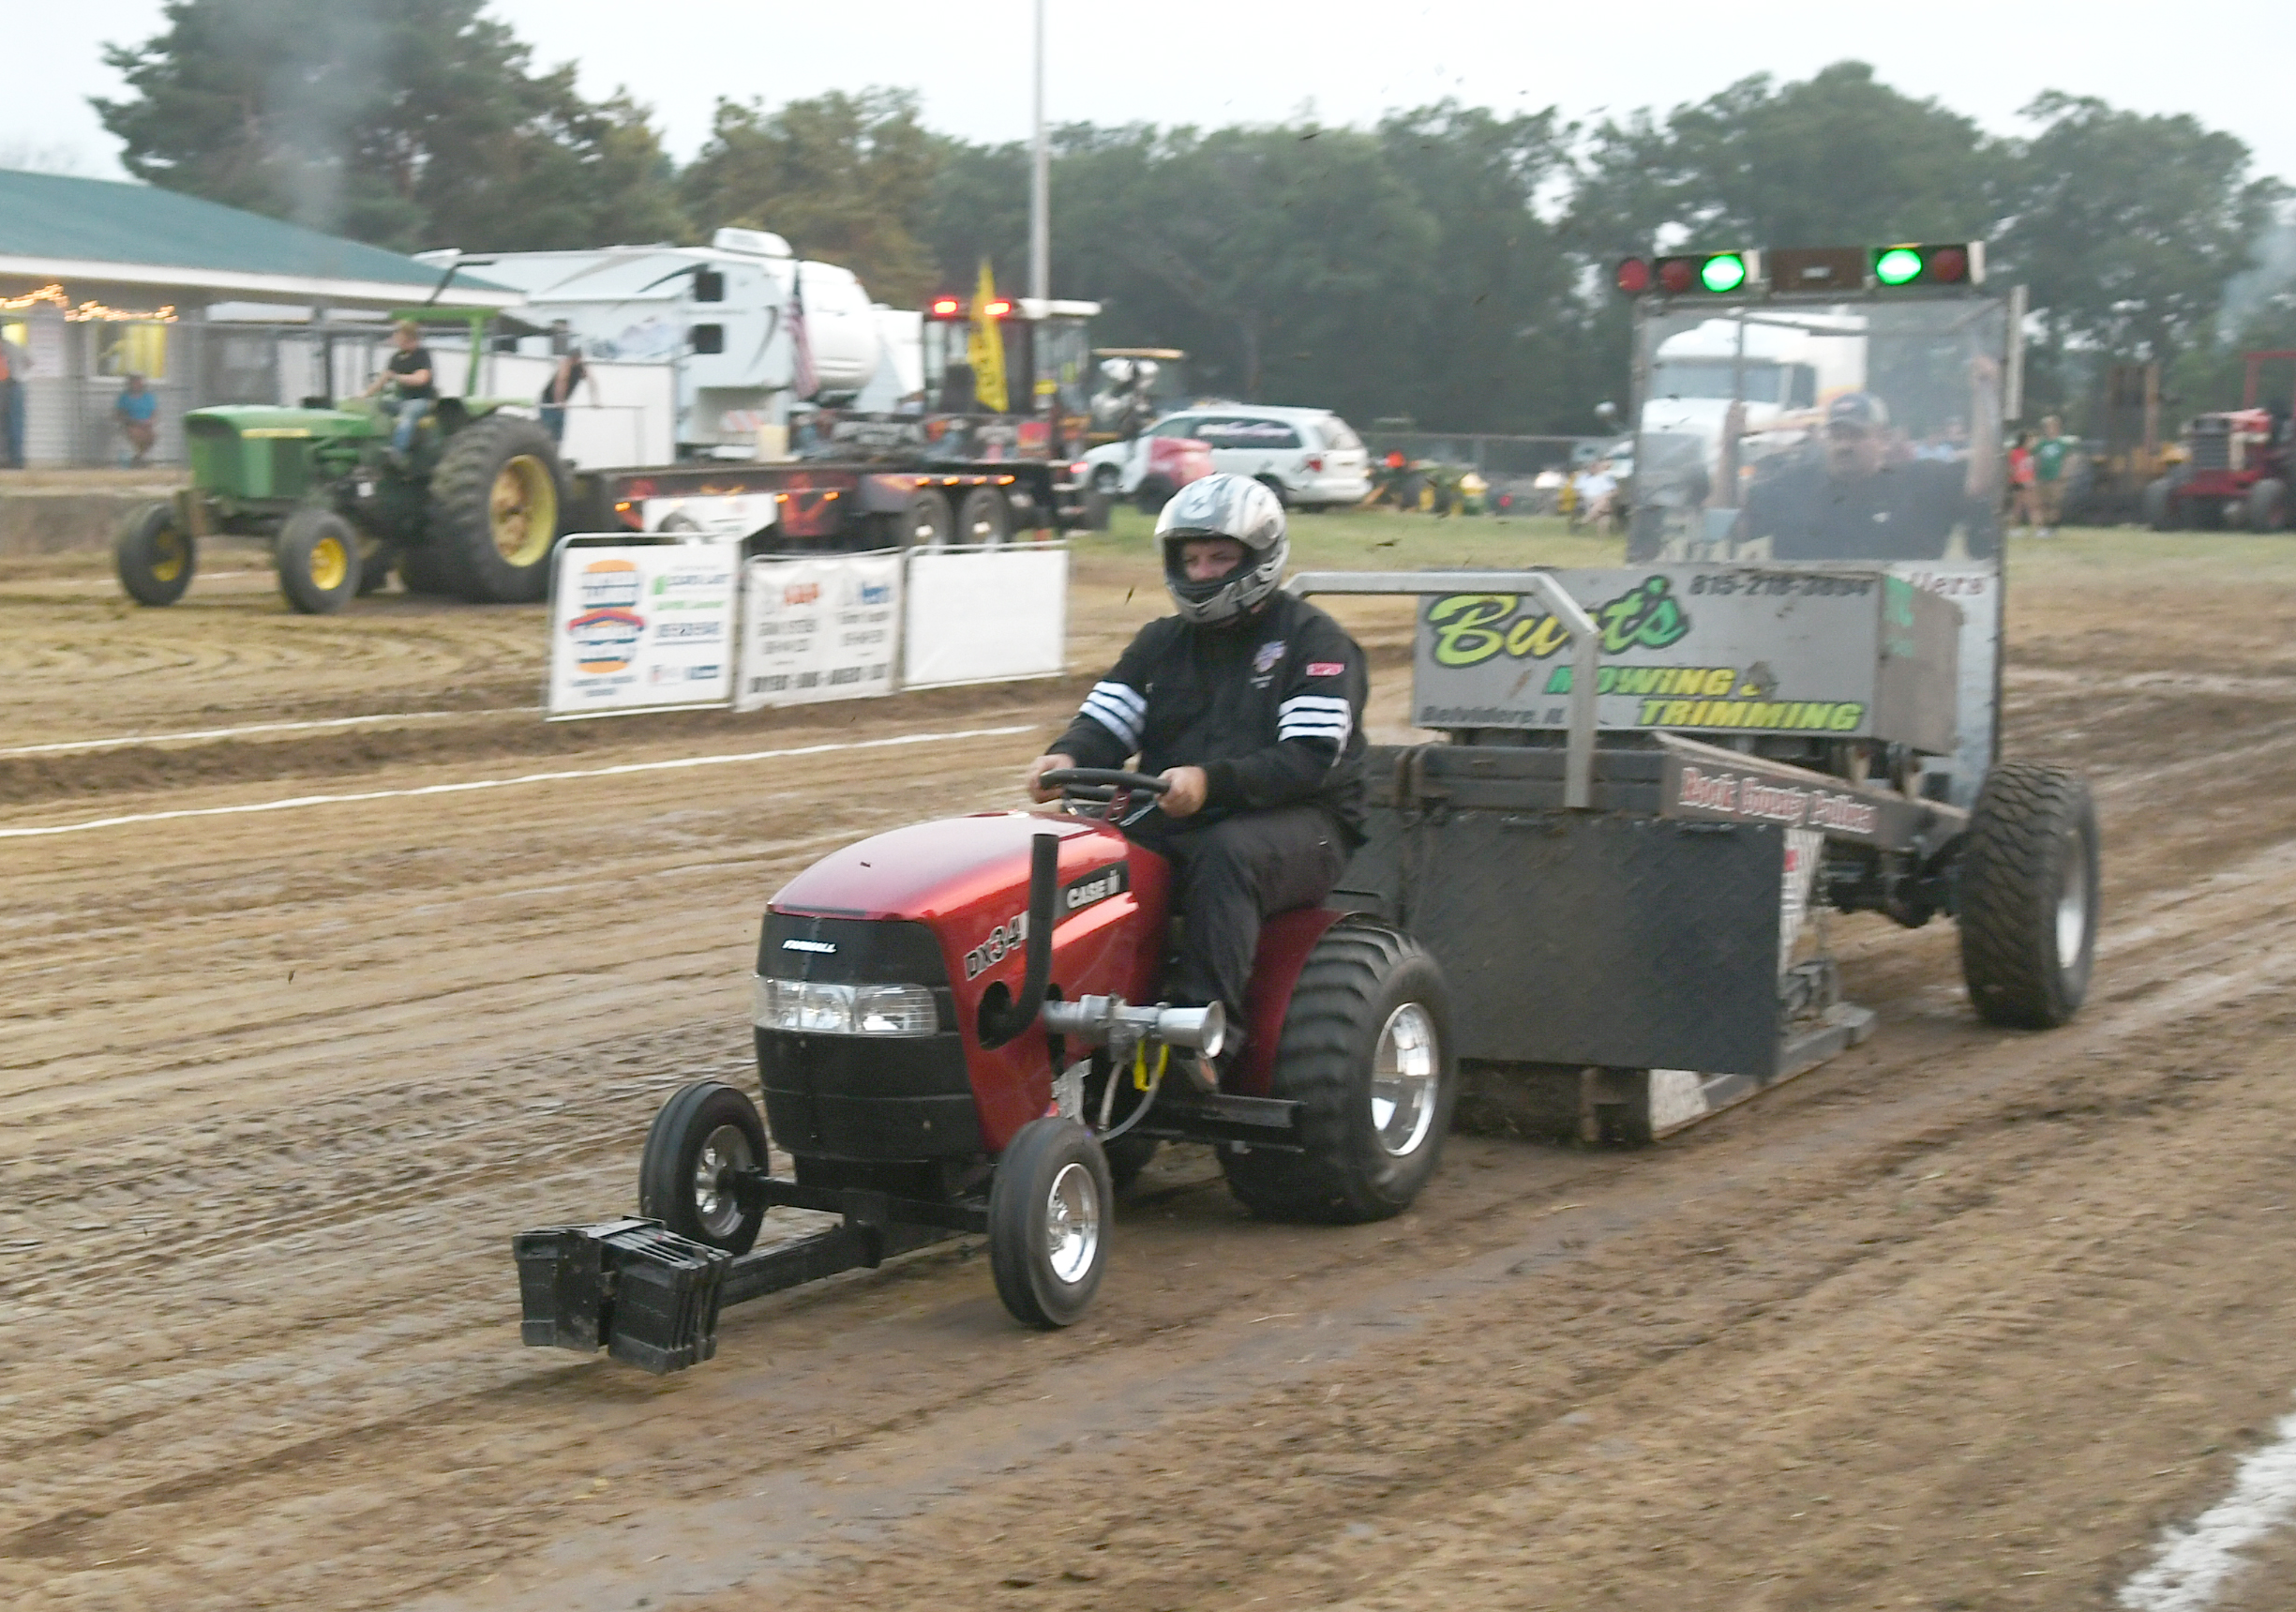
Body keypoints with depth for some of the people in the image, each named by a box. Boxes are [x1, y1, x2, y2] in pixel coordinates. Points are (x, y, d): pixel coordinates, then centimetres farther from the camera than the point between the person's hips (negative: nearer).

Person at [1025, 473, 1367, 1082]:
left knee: (1225, 854, -38)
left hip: (1295, 823, -5)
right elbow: (1106, 722, 8)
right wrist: (1067, 758, -18)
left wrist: (1213, 780, -30)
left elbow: (1310, 758, -15)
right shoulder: (1164, 642, 18)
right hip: (1174, 824, 5)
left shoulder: (1313, 641, -1)